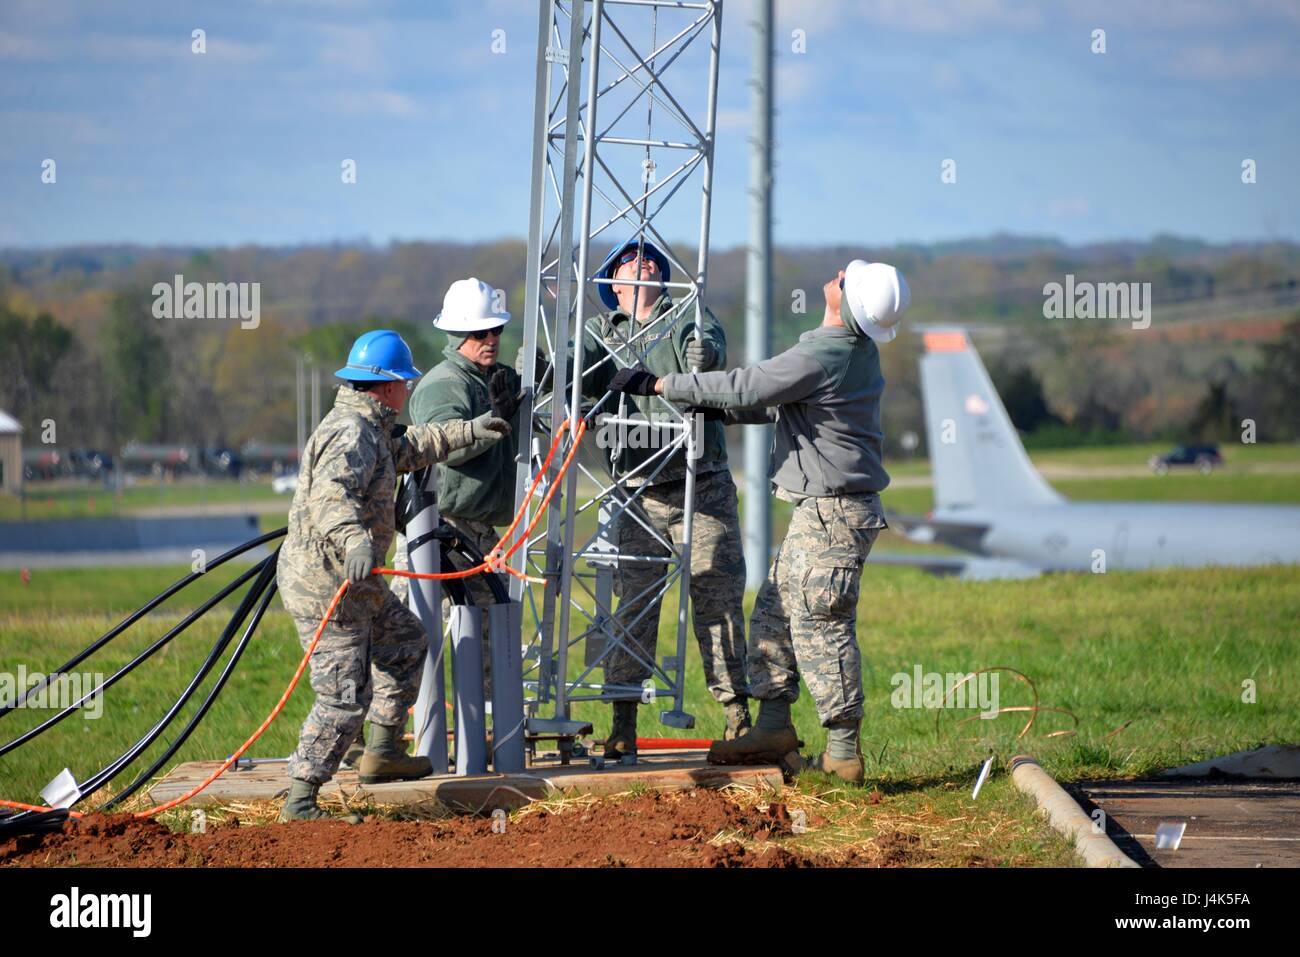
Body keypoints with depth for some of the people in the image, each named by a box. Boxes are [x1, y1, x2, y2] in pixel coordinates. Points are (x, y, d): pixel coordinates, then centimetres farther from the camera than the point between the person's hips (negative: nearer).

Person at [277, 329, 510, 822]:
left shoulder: (366, 427, 11)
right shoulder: (353, 435, -22)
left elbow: (407, 448, 32)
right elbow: (331, 494, -39)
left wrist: (466, 432, 37)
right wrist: (353, 539, -56)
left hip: (352, 583, 11)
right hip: (326, 583, -11)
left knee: (404, 639, 28)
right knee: (345, 696, -9)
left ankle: (383, 752, 34)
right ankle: (301, 803, -6)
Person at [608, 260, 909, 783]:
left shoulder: (823, 356, -22)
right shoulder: (855, 349, 11)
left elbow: (745, 389, -19)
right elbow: (777, 401, 21)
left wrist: (659, 384, -13)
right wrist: (719, 410, 15)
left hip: (832, 513, -10)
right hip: (819, 510, 10)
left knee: (820, 626, -5)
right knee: (774, 613, 14)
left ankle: (843, 750, 0)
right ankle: (774, 726, 18)